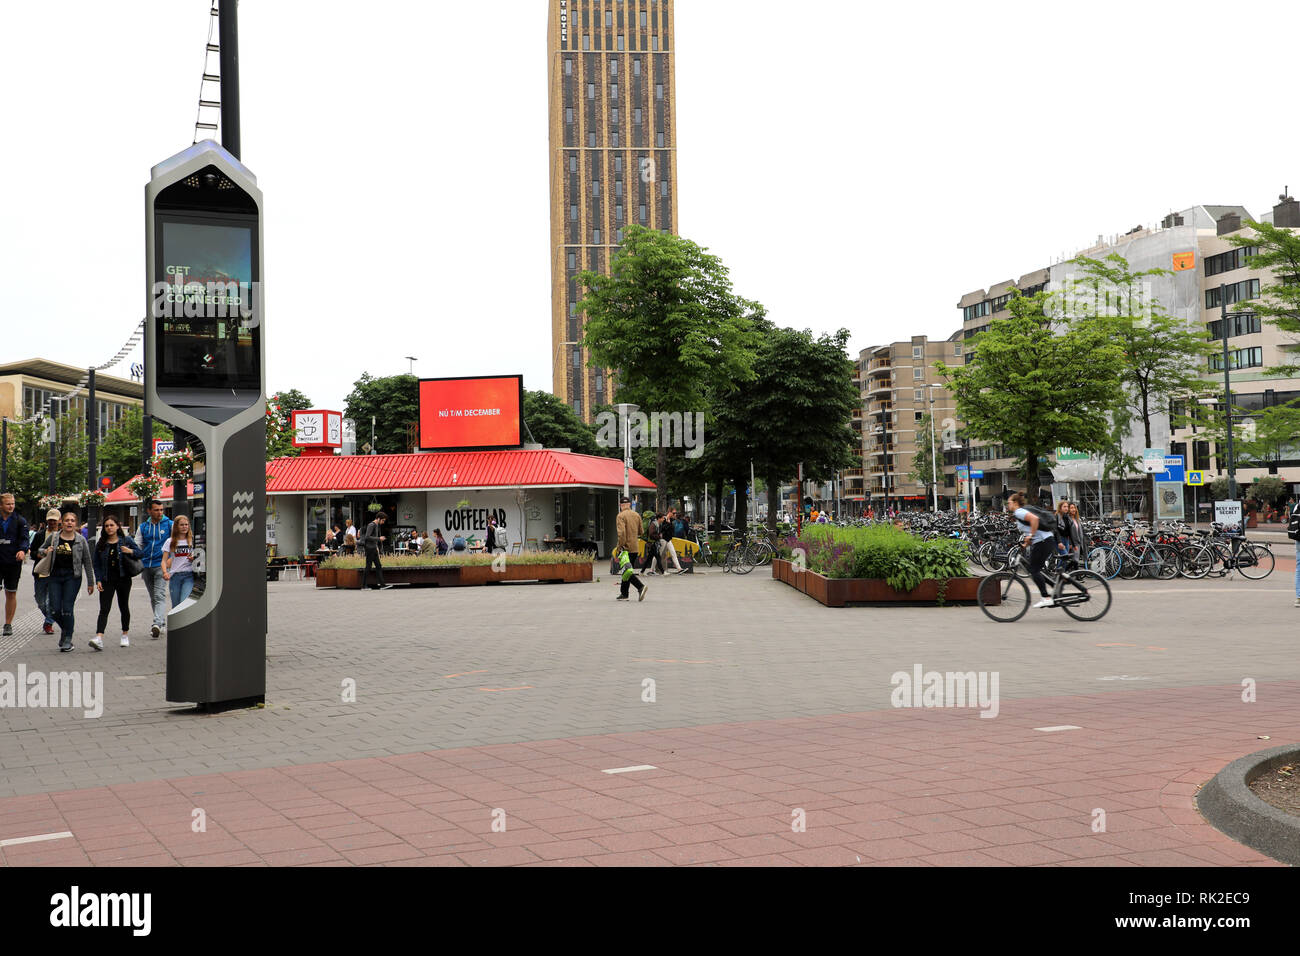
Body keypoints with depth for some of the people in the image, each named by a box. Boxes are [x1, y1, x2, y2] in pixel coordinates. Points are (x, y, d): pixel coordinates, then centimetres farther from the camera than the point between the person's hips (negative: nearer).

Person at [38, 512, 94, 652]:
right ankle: (64, 629, 29)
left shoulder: (81, 541, 2)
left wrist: (90, 582, 4)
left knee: (67, 609, -7)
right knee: (55, 610, -1)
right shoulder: (53, 538, 6)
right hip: (55, 576, 2)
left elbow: (87, 563, 5)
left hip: (72, 577, -2)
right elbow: (40, 550, 21)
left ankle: (68, 639, 4)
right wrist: (45, 551, -4)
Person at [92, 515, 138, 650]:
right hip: (107, 580, 0)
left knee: (124, 607, 11)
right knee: (104, 609, -11)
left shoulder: (126, 541, 2)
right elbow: (97, 564, 7)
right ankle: (99, 638, -24)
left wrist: (131, 551, -14)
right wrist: (98, 580, -3)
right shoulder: (100, 544, 5)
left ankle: (125, 634, 28)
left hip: (123, 579, 0)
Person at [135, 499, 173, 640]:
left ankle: (157, 624, -28)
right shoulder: (143, 527, 11)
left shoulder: (169, 525, 1)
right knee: (153, 597, 12)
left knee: (159, 595, -17)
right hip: (146, 565, 5)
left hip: (161, 565, -5)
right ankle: (162, 623, 23)